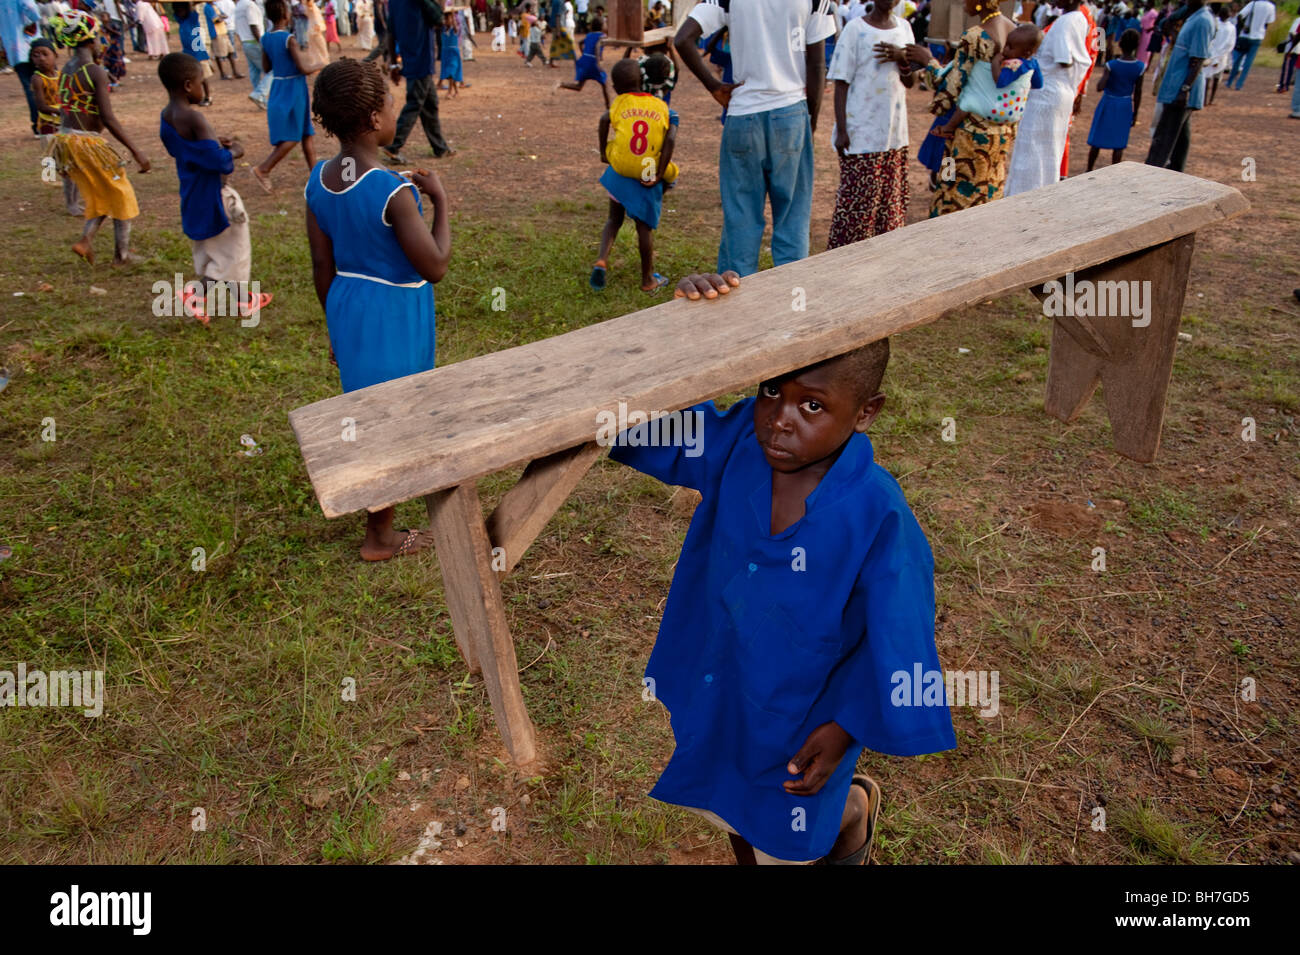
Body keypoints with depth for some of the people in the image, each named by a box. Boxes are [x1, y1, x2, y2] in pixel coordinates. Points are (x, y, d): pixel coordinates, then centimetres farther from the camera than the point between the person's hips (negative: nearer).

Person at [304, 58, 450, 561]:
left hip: (347, 307, 7)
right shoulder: (394, 192, -26)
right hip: (394, 316, -7)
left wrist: (336, 323, 16)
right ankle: (380, 537, 26)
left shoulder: (318, 181, -4)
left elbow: (322, 266, 4)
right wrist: (441, 200, -11)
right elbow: (436, 267, -21)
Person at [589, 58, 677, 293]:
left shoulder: (621, 102, 4)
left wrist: (603, 151, -5)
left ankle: (601, 260, -2)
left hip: (619, 173, 0)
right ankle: (648, 280, 20)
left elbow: (605, 119, -17)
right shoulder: (662, 107, 6)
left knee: (614, 219, 20)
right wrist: (660, 174, -9)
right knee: (645, 227, 12)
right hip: (649, 178, 0)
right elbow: (671, 139, -10)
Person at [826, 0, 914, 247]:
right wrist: (841, 130, -12)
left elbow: (909, 82, 14)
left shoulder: (903, 28, 11)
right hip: (861, 134, -6)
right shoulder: (855, 29, -6)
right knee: (855, 200, -4)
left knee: (892, 201, 9)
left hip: (895, 132, 6)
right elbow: (841, 82, -7)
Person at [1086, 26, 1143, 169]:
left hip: (1108, 104, -2)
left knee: (1096, 142, 10)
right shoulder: (1140, 67, -9)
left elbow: (1100, 87, -26)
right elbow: (1137, 93, -2)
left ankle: (1089, 171, 17)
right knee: (1118, 144, 8)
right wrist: (1135, 113, 8)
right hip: (1125, 107, 2)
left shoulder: (1111, 66, -17)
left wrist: (1103, 74, -6)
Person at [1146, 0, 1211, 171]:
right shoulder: (1192, 19, 14)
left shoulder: (1202, 21, -15)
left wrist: (1185, 89, -24)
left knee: (1163, 137, -10)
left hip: (1179, 91, -10)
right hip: (1179, 88, 10)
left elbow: (1198, 60, -20)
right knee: (1181, 135, 14)